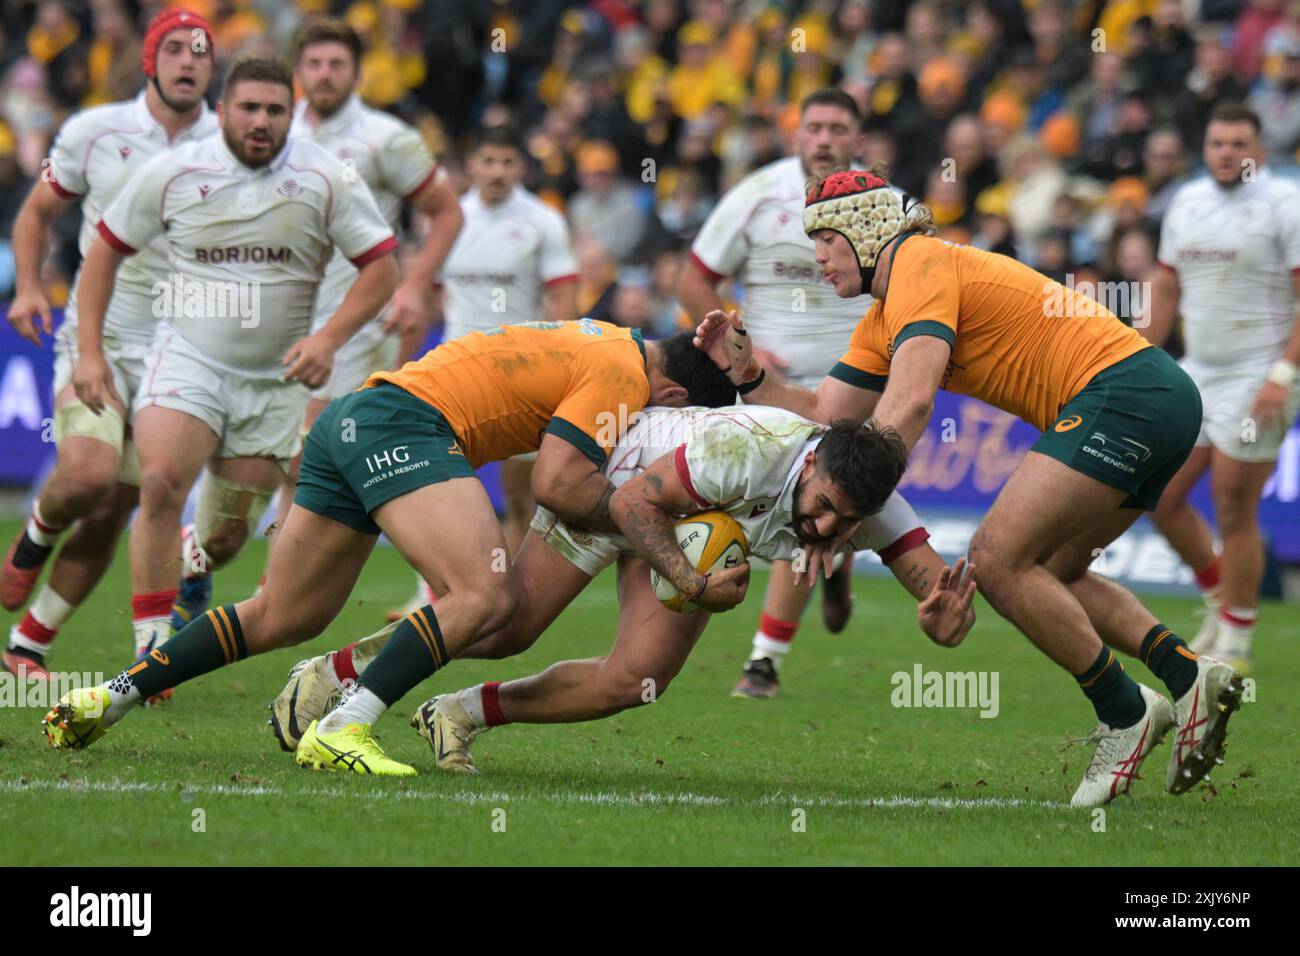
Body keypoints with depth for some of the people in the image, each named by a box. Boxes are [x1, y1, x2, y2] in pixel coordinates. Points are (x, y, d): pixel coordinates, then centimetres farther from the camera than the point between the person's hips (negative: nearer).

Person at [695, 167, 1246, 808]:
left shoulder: (922, 265, -9)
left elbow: (911, 400, -23)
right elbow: (822, 416, 20)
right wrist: (745, 374, 6)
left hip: (1123, 389, -11)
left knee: (998, 559, -14)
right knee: (1050, 575, 19)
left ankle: (1125, 714, -7)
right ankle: (1189, 676, 8)